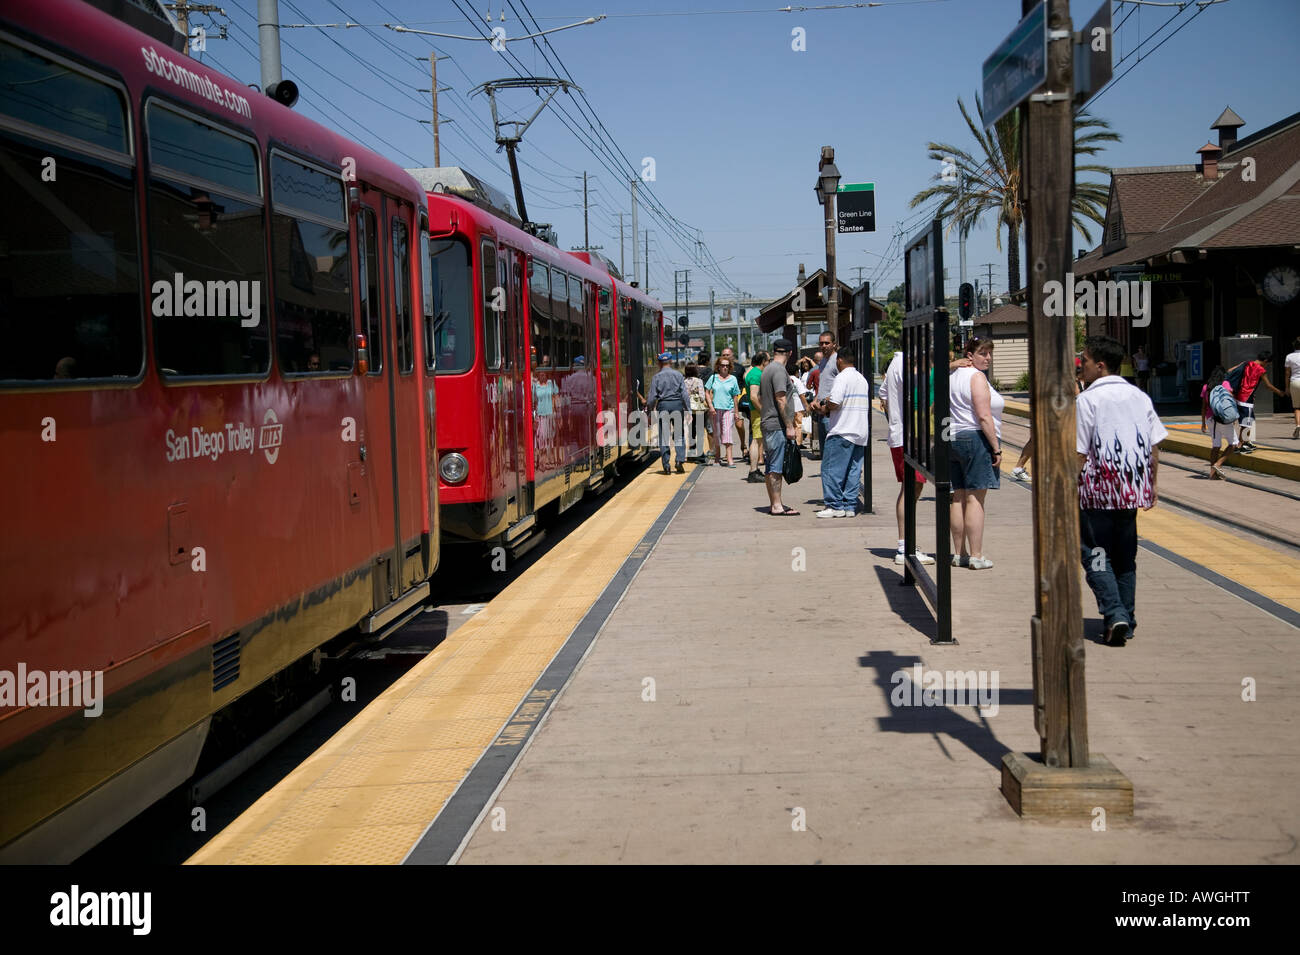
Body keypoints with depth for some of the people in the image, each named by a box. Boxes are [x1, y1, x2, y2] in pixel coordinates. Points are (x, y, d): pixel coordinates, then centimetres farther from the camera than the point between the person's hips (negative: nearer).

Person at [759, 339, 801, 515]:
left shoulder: (766, 370, 16)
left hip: (767, 423, 10)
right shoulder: (779, 370, -13)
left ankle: (774, 503, 18)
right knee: (776, 467, -8)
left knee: (771, 466, 12)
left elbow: (760, 398, 23)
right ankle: (777, 506, -6)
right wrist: (789, 426, -18)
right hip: (777, 425, -10)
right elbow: (781, 400, -19)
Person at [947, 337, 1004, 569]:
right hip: (976, 438, -9)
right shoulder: (977, 377, -11)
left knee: (959, 497, 9)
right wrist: (997, 448, -15)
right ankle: (976, 556, -7)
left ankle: (959, 554, 12)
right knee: (975, 498, -8)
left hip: (954, 439, 9)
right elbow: (983, 416, -18)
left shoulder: (954, 376, 16)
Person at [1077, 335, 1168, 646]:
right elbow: (1154, 447, 9)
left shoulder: (1087, 400, -10)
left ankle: (1114, 615, -12)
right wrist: (1151, 486, 19)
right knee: (1126, 556, 15)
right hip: (1133, 491, 6)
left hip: (1098, 491, -6)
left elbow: (1080, 453, -12)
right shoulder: (1139, 397, 8)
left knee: (1095, 554, 2)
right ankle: (1127, 621, 18)